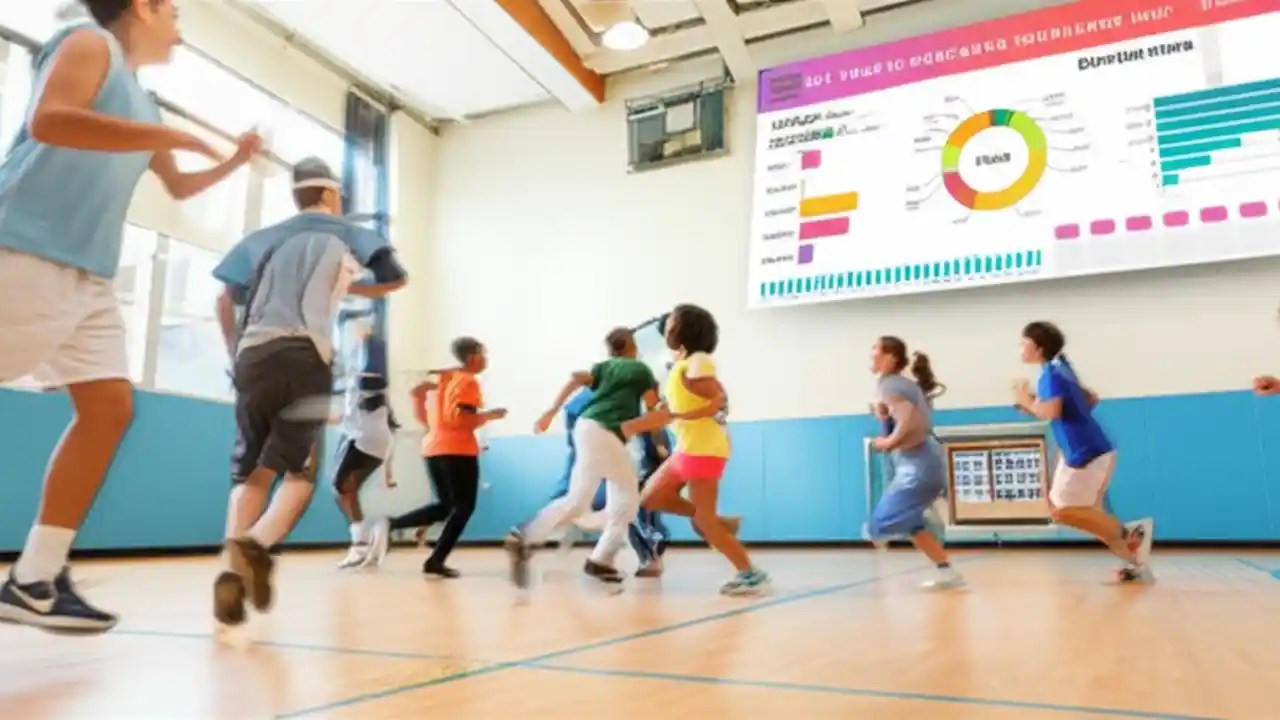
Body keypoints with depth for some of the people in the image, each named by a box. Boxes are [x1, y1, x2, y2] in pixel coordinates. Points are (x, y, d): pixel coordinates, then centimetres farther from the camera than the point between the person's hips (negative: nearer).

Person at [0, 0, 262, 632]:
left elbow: (178, 186, 39)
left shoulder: (141, 101, 25)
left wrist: (235, 162, 30)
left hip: (91, 274, 9)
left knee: (109, 406, 0)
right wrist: (174, 137, -19)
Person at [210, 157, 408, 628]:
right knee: (299, 473, 4)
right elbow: (396, 278, 12)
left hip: (254, 357, 3)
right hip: (306, 358, -3)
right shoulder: (345, 234, 17)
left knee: (249, 472, 11)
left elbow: (226, 301, 14)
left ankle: (233, 571, -8)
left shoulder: (267, 237, 23)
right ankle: (255, 544, -23)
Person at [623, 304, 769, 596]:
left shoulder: (697, 362, -14)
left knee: (704, 521, -6)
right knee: (652, 498, 9)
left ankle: (750, 574, 5)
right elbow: (670, 412, 16)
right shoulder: (680, 364, 14)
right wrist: (633, 426, 17)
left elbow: (720, 401, -21)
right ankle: (719, 523, 14)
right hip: (686, 448, 10)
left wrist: (686, 415, -29)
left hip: (704, 449, -10)